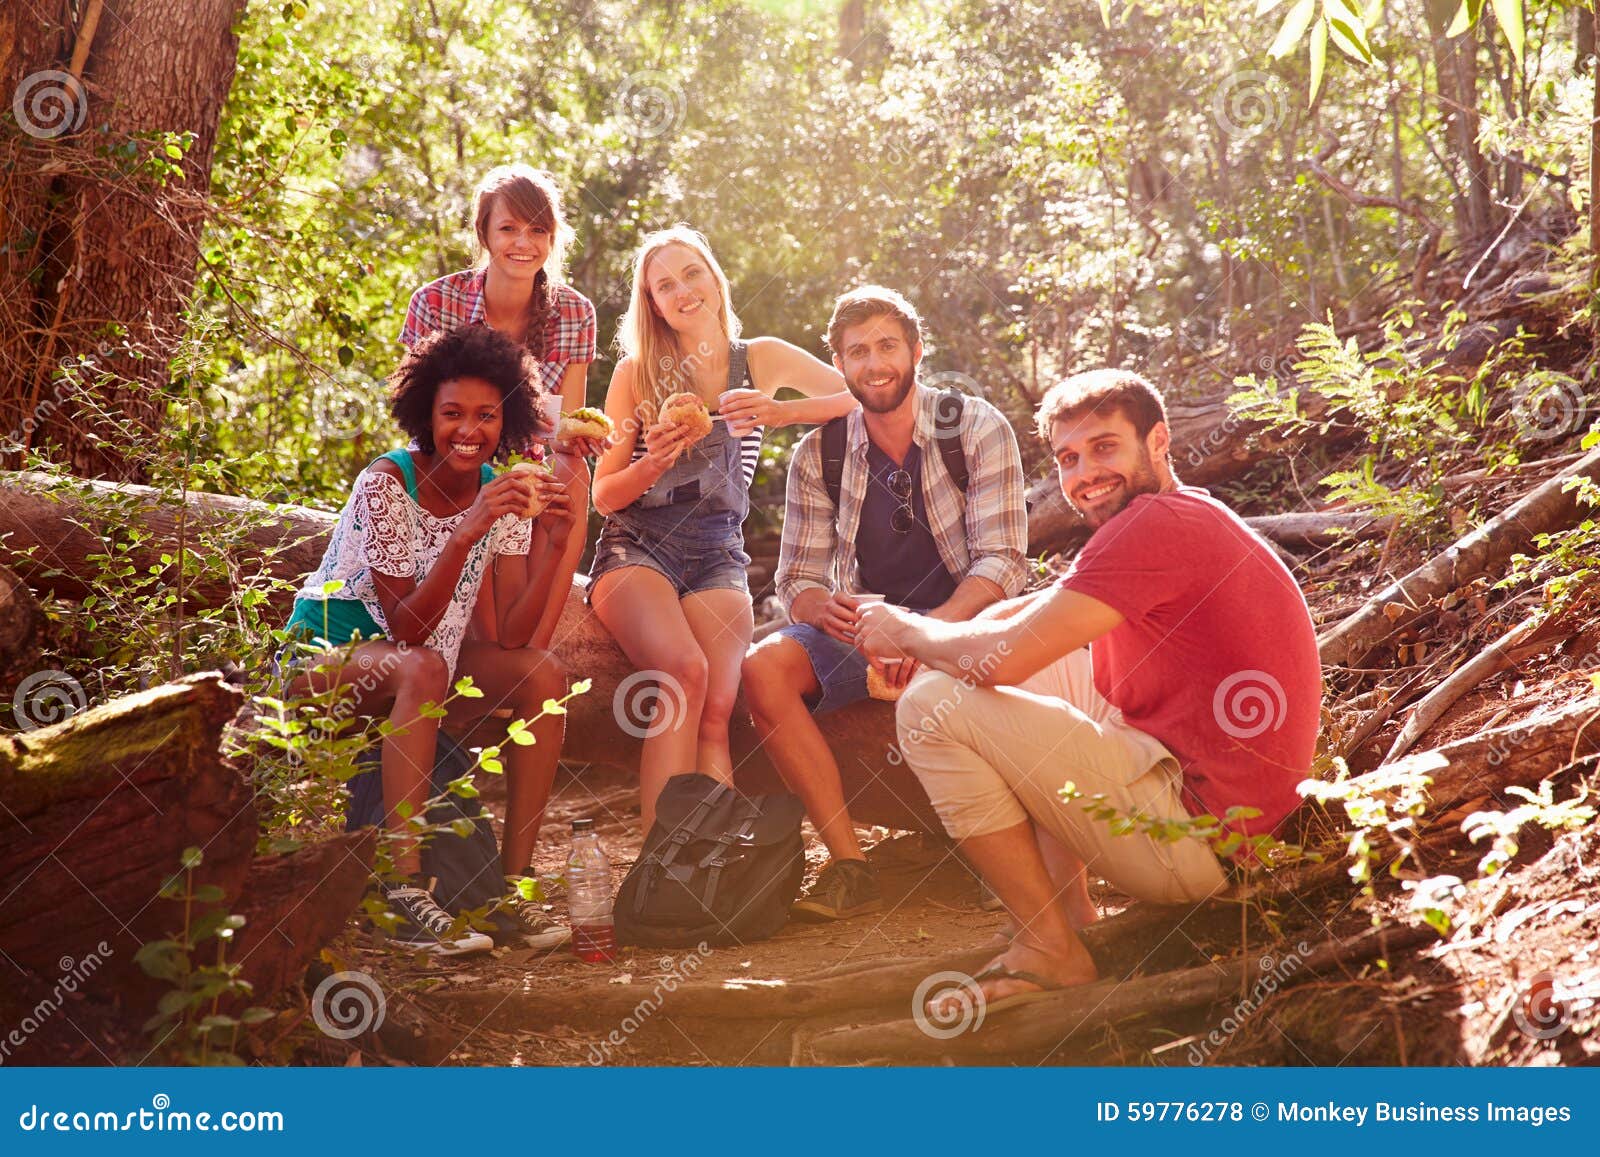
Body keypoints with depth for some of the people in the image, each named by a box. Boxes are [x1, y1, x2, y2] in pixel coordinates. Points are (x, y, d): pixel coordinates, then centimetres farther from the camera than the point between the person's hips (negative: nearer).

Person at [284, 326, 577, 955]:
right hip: (327, 653, -6)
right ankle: (405, 894, -38)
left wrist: (552, 548, -25)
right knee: (424, 668, -36)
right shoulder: (386, 485, -22)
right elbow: (407, 627, -27)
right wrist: (463, 537, -38)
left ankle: (513, 882, -14)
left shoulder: (501, 493, -6)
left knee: (544, 674, -17)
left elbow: (508, 637, -13)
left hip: (422, 654, 6)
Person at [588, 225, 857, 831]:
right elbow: (604, 495, 6)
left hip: (719, 555, 2)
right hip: (636, 547, -2)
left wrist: (781, 412, -12)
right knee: (684, 671, -32)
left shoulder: (761, 359, 11)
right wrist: (652, 464, -15)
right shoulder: (636, 372, 6)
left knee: (715, 711, -24)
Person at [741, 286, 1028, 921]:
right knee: (762, 669, -25)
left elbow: (1001, 562, -12)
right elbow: (798, 578, 5)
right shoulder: (818, 454, 4)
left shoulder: (977, 429, -5)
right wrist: (825, 610, -22)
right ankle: (850, 866, -23)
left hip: (961, 621, -3)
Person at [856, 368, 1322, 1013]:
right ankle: (1066, 892, 18)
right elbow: (1026, 612, 18)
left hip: (1191, 836, -11)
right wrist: (929, 641, -3)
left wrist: (905, 632, -2)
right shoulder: (1184, 518, 16)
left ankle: (1050, 951, -5)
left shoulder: (1159, 521, -17)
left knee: (930, 707, -12)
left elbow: (1002, 657, -22)